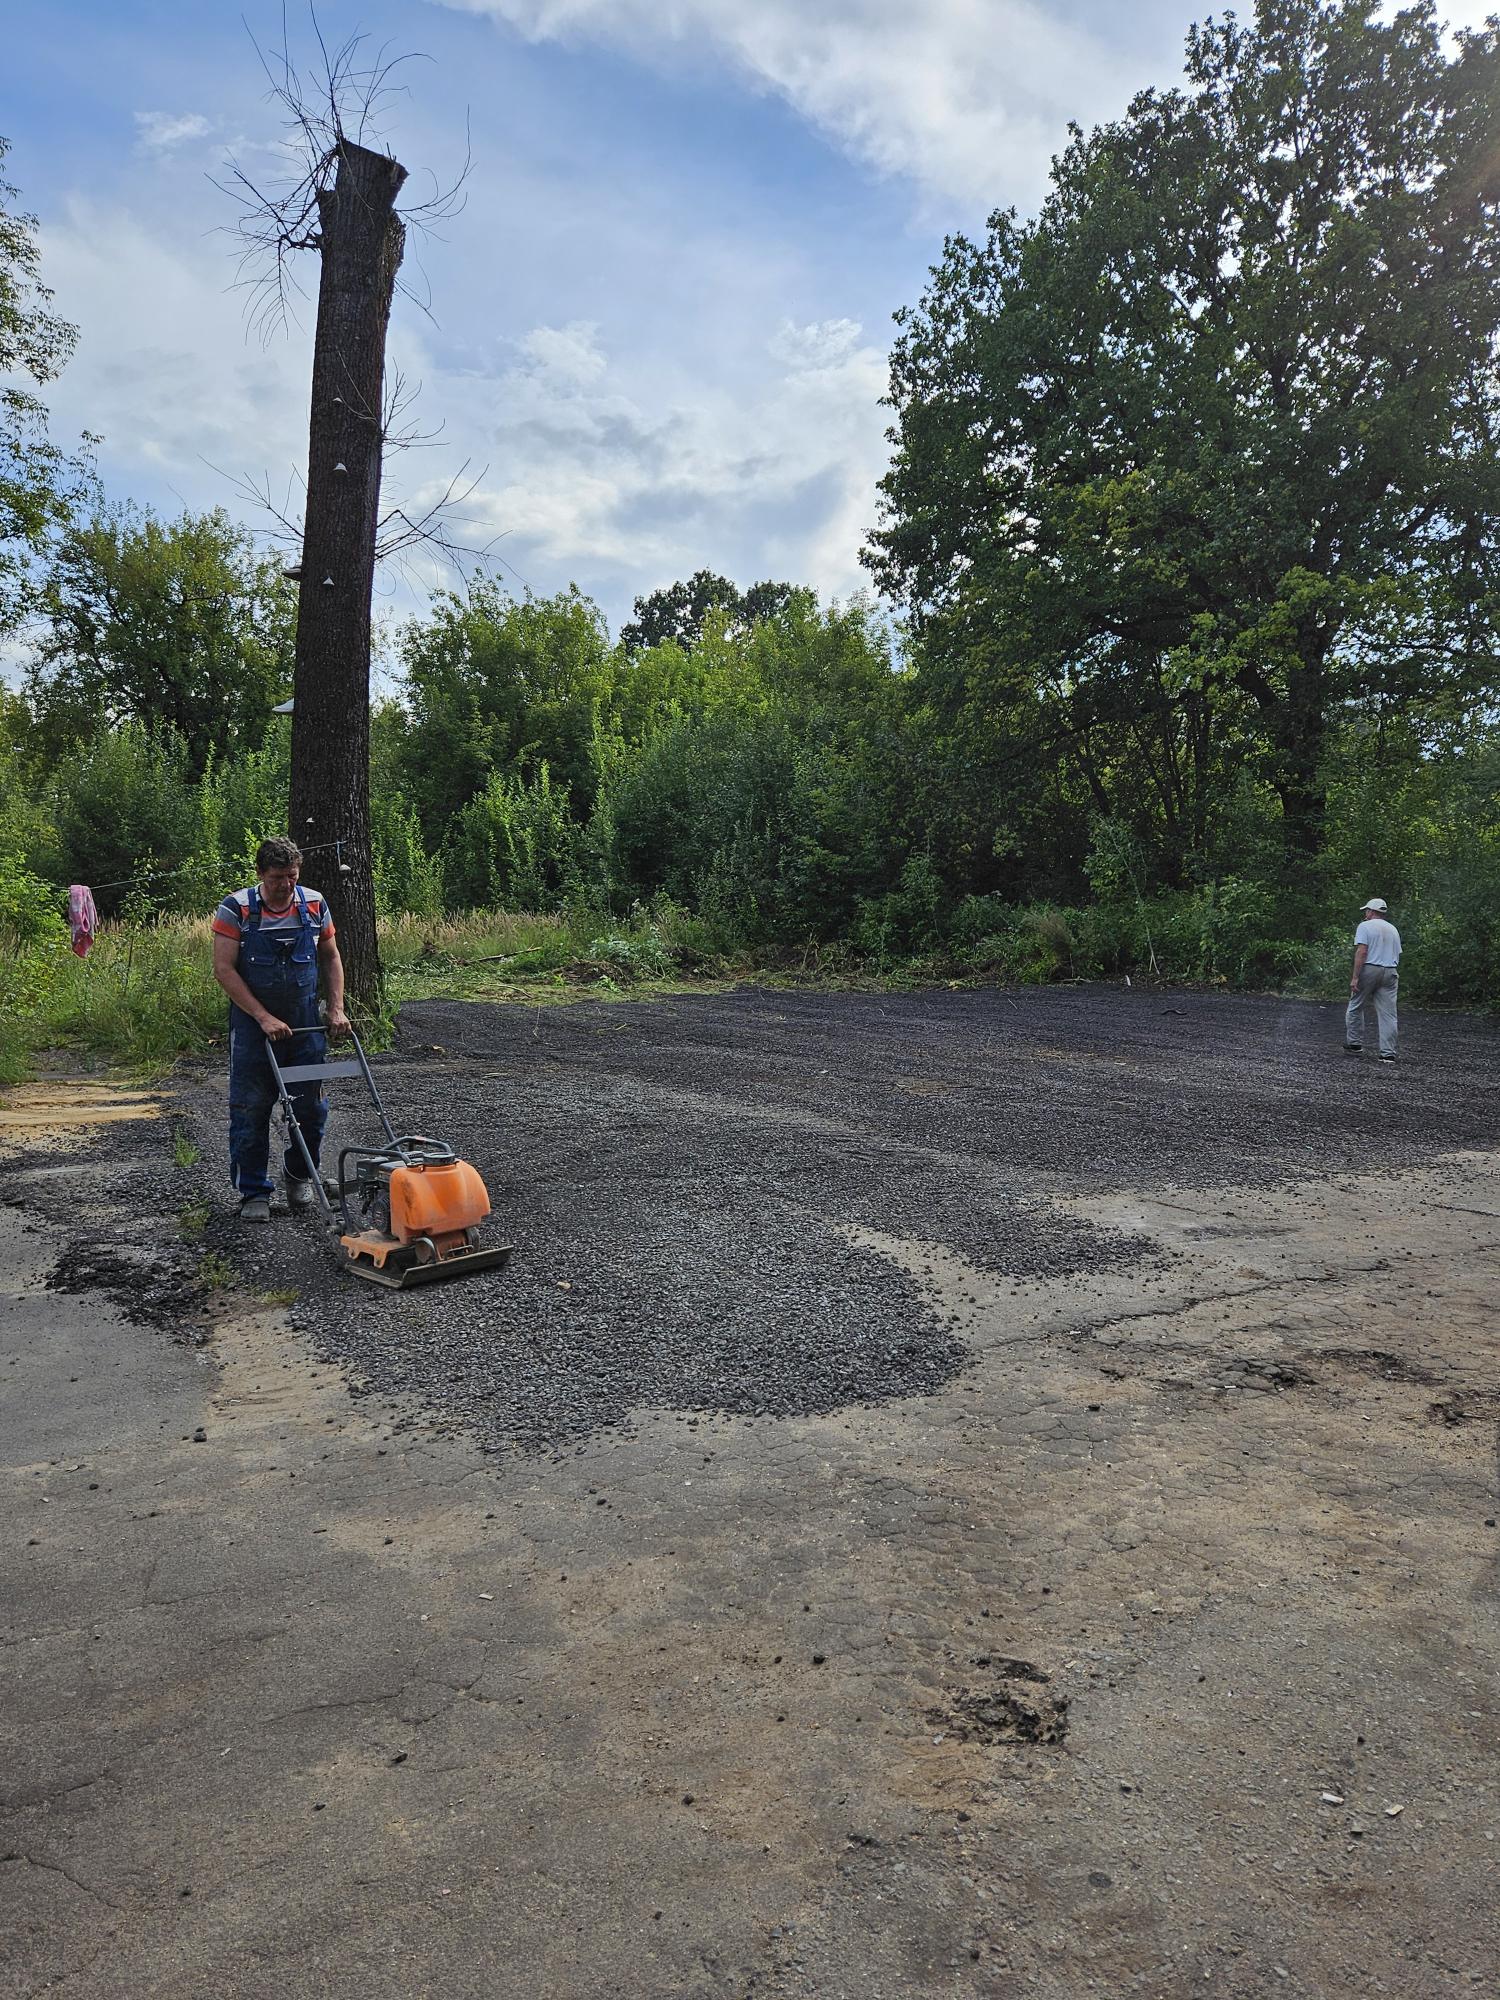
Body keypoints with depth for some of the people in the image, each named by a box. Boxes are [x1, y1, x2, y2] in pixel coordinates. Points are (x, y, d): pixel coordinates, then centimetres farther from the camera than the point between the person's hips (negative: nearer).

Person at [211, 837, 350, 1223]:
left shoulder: (314, 905, 1)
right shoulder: (236, 908, -10)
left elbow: (331, 958, 12)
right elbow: (224, 968, -13)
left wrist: (337, 1008, 1)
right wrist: (264, 1017, -18)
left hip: (304, 1022, 3)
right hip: (253, 1022, -3)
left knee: (311, 1105, 6)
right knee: (251, 1109, 1)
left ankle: (298, 1172, 30)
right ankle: (254, 1192, 12)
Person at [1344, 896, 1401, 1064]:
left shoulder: (1365, 926, -3)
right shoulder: (1393, 929, 17)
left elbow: (1362, 952, -13)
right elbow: (1398, 955, 18)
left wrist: (1355, 977, -15)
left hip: (1369, 969, -5)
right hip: (1390, 973, 5)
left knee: (1356, 1007, 11)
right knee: (1388, 1013, 1)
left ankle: (1354, 1044, 13)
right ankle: (1389, 1053, -1)